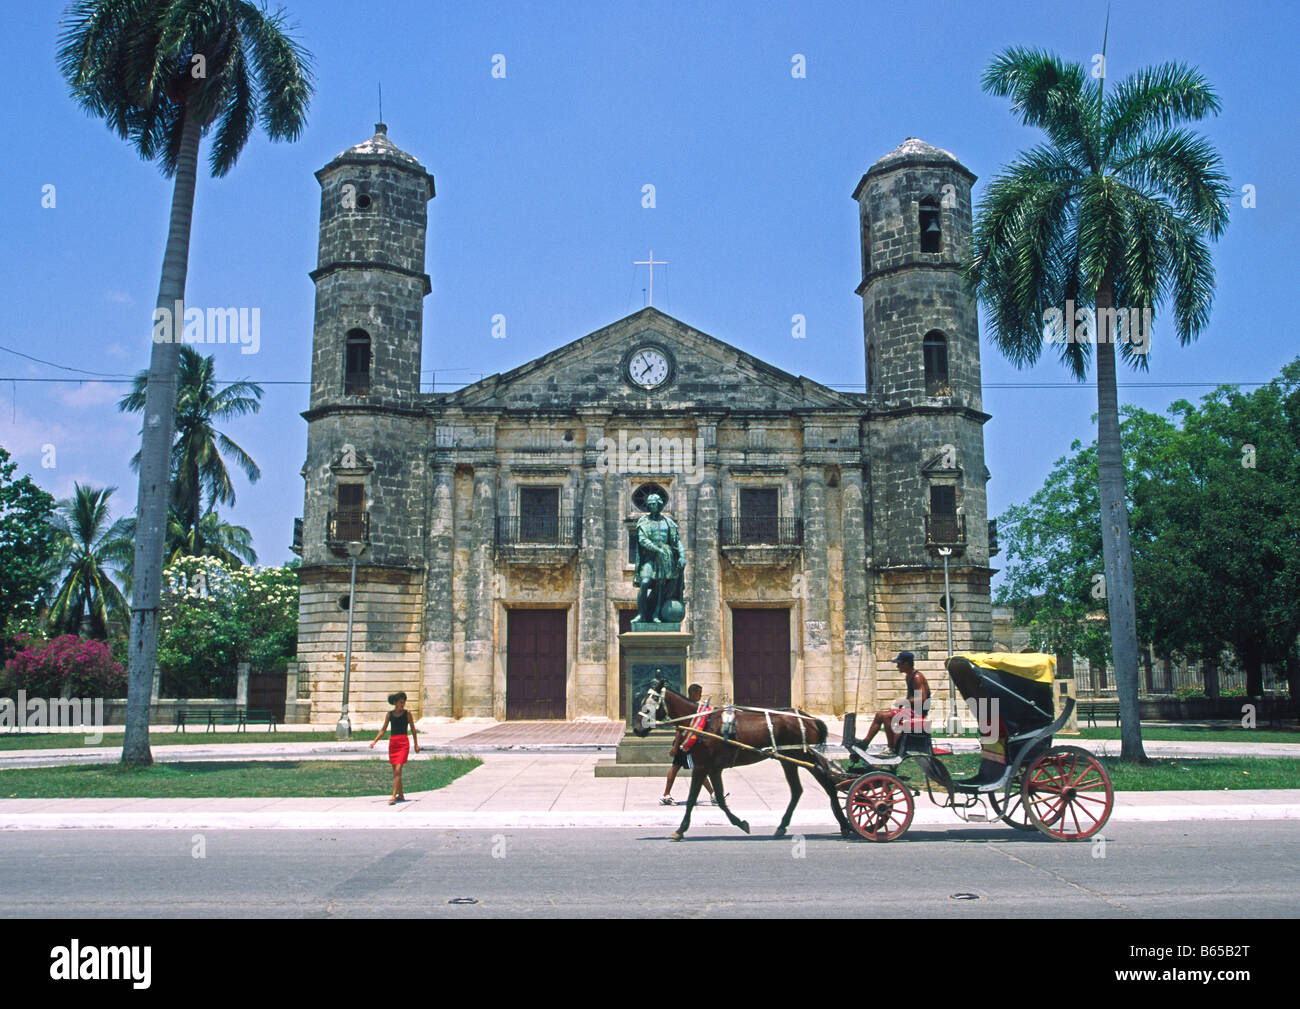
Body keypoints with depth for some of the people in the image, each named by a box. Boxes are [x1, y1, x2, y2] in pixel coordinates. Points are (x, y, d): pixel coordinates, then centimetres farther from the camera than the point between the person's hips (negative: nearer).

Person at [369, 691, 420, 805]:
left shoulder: (407, 713, 2)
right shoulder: (389, 714, 9)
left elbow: (413, 729, 4)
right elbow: (383, 729, 12)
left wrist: (416, 744, 1)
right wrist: (374, 741, 2)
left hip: (403, 743, -4)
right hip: (392, 743, 4)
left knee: (398, 770, -14)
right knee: (395, 771, 9)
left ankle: (393, 796, -16)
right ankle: (401, 795, 23)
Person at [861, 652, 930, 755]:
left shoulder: (917, 678, -16)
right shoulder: (909, 676, 15)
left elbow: (922, 699, -25)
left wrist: (903, 702, -21)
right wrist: (899, 704, 8)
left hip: (918, 712, -10)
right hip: (911, 710, 10)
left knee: (886, 716, -24)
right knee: (879, 715, 6)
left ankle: (892, 749, -19)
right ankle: (865, 743, 5)